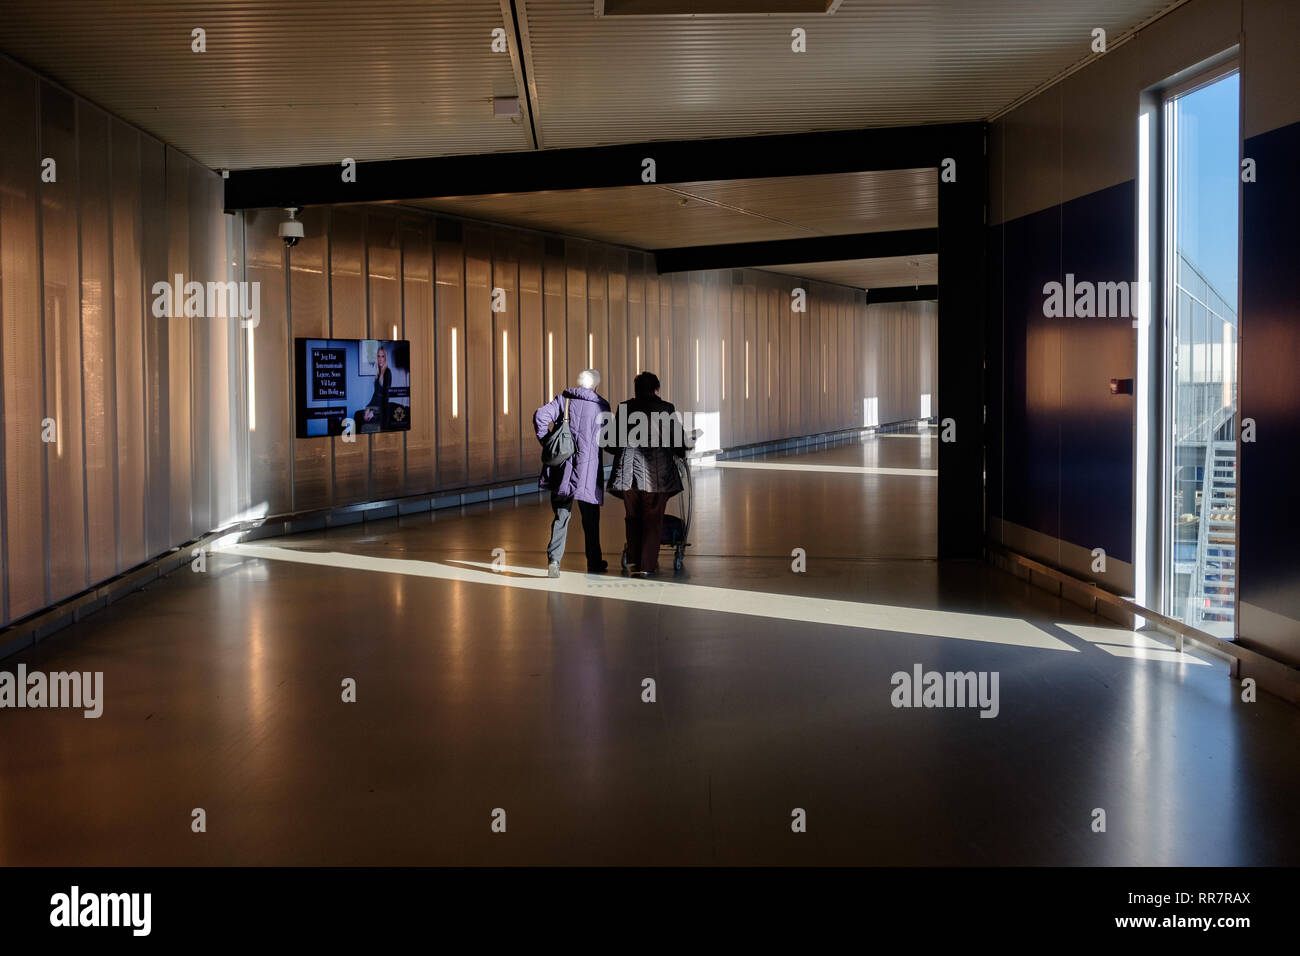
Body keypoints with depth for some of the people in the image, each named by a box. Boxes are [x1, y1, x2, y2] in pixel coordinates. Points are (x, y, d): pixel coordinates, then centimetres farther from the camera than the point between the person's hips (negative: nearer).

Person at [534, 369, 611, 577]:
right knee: (590, 519, 12)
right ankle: (594, 562, 22)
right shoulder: (602, 406, 2)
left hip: (562, 468, 1)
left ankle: (554, 559, -9)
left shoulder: (563, 399, 3)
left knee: (561, 516, 6)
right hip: (588, 470, -1)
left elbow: (540, 415, -10)